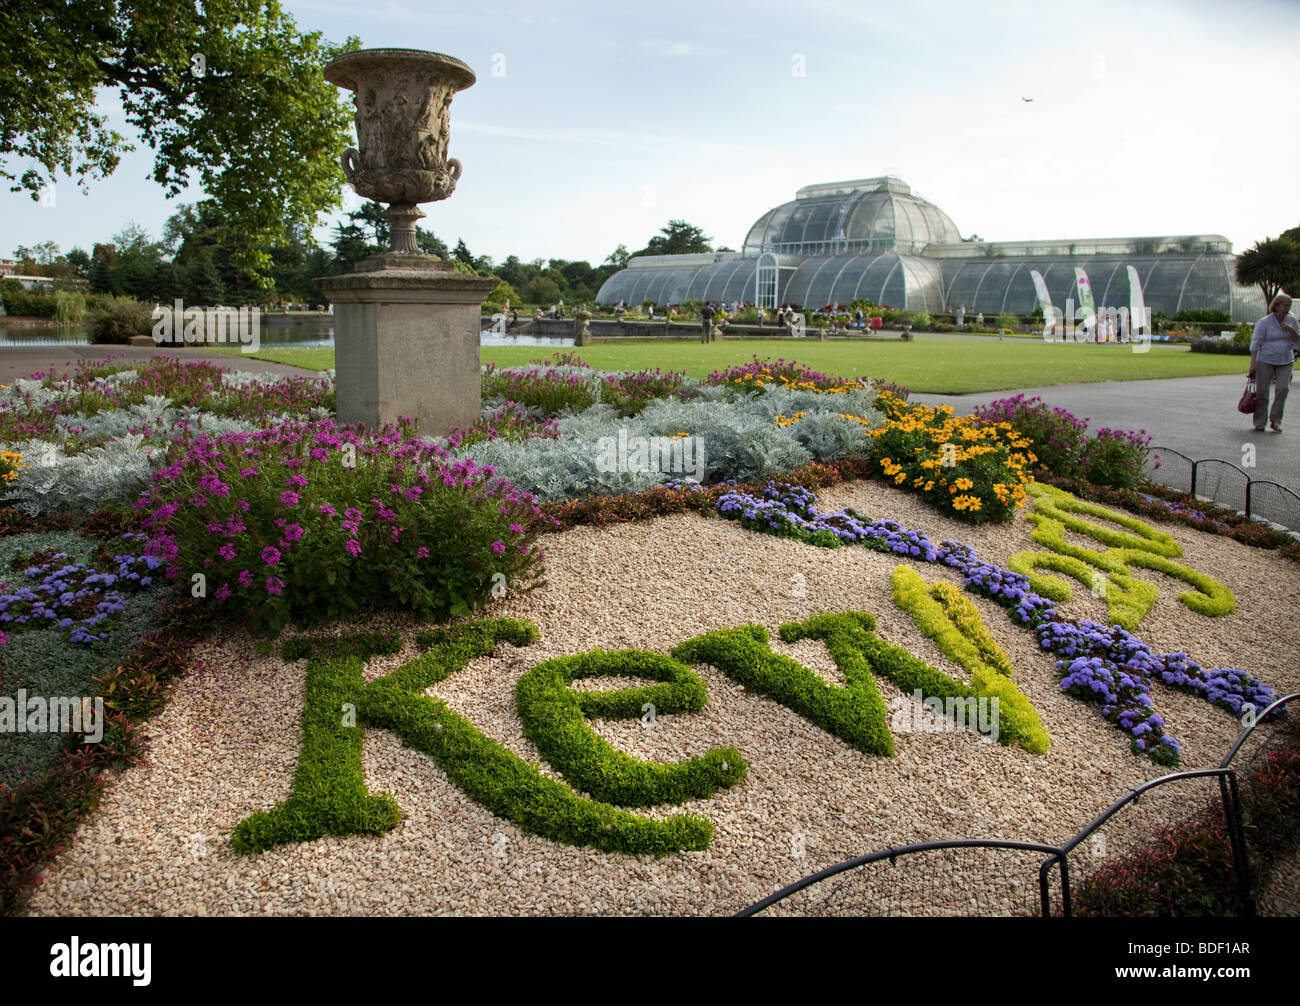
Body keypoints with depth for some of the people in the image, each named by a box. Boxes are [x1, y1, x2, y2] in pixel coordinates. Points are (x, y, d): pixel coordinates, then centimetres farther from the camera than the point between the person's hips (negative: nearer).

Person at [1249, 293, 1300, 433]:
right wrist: (1253, 364, -14)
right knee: (1262, 392, -2)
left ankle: (1275, 421, -4)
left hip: (1285, 362, 3)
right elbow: (1255, 343, -7)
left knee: (1283, 389, -12)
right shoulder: (1264, 322, -5)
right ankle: (1259, 423, 6)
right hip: (1265, 361, -3)